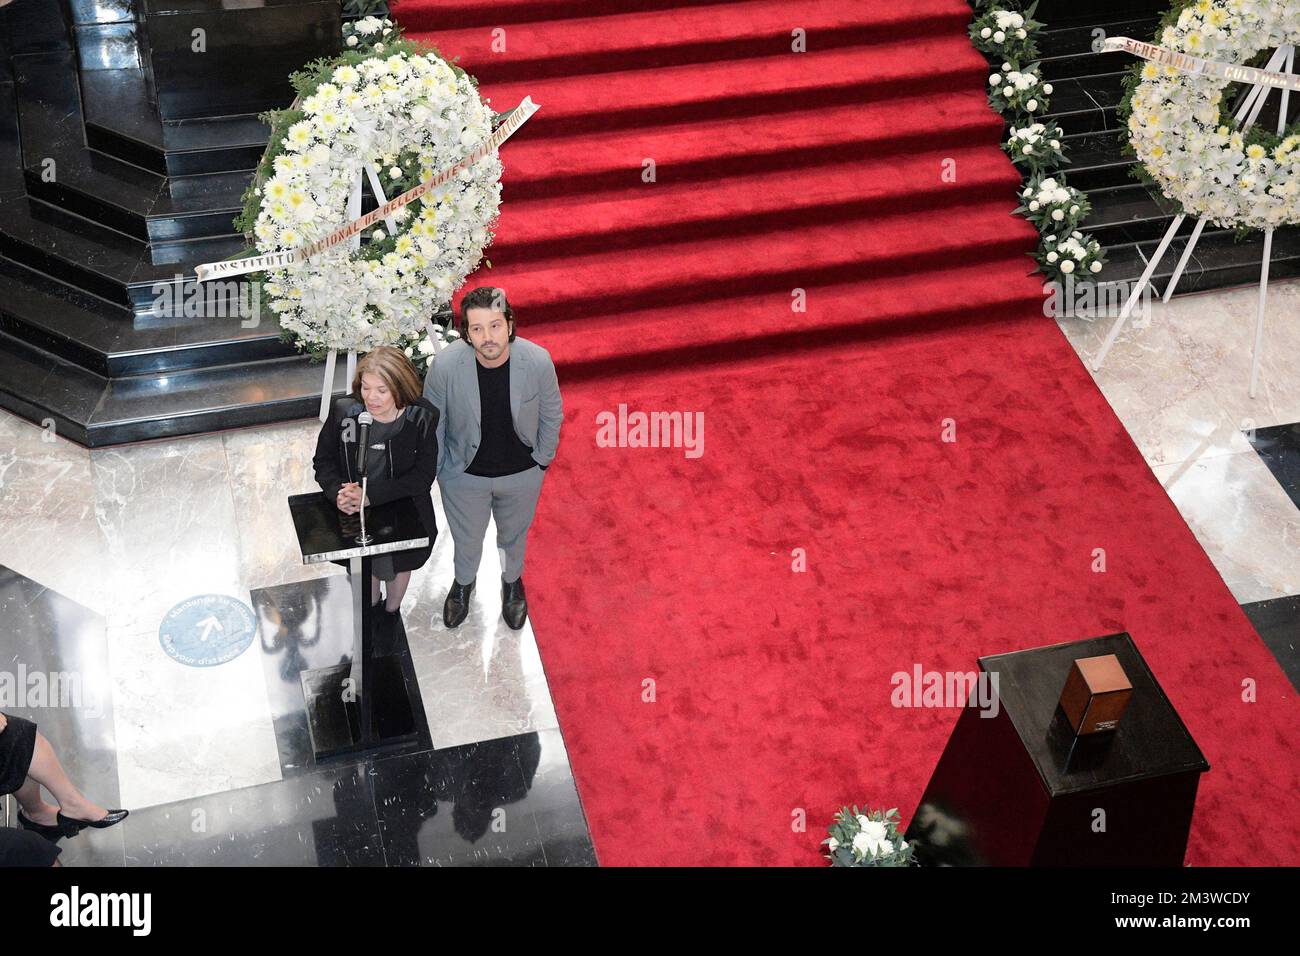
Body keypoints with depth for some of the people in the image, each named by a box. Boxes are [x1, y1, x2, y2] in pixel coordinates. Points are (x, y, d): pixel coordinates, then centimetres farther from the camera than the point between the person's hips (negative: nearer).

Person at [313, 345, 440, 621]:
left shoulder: (422, 419, -26)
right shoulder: (343, 411, -20)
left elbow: (423, 476, -24)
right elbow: (323, 461, -9)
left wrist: (371, 495, -31)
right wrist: (337, 492, -29)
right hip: (353, 515, 1)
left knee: (396, 566, 27)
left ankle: (391, 611, 60)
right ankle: (371, 605, 62)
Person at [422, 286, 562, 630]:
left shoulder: (538, 361, -28)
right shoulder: (446, 365, -29)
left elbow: (551, 413, -7)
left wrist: (542, 459, 2)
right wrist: (436, 467, -1)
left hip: (521, 474, 1)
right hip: (465, 474, -1)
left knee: (514, 534, 28)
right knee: (467, 538, 24)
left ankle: (513, 581, 61)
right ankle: (463, 582, 58)